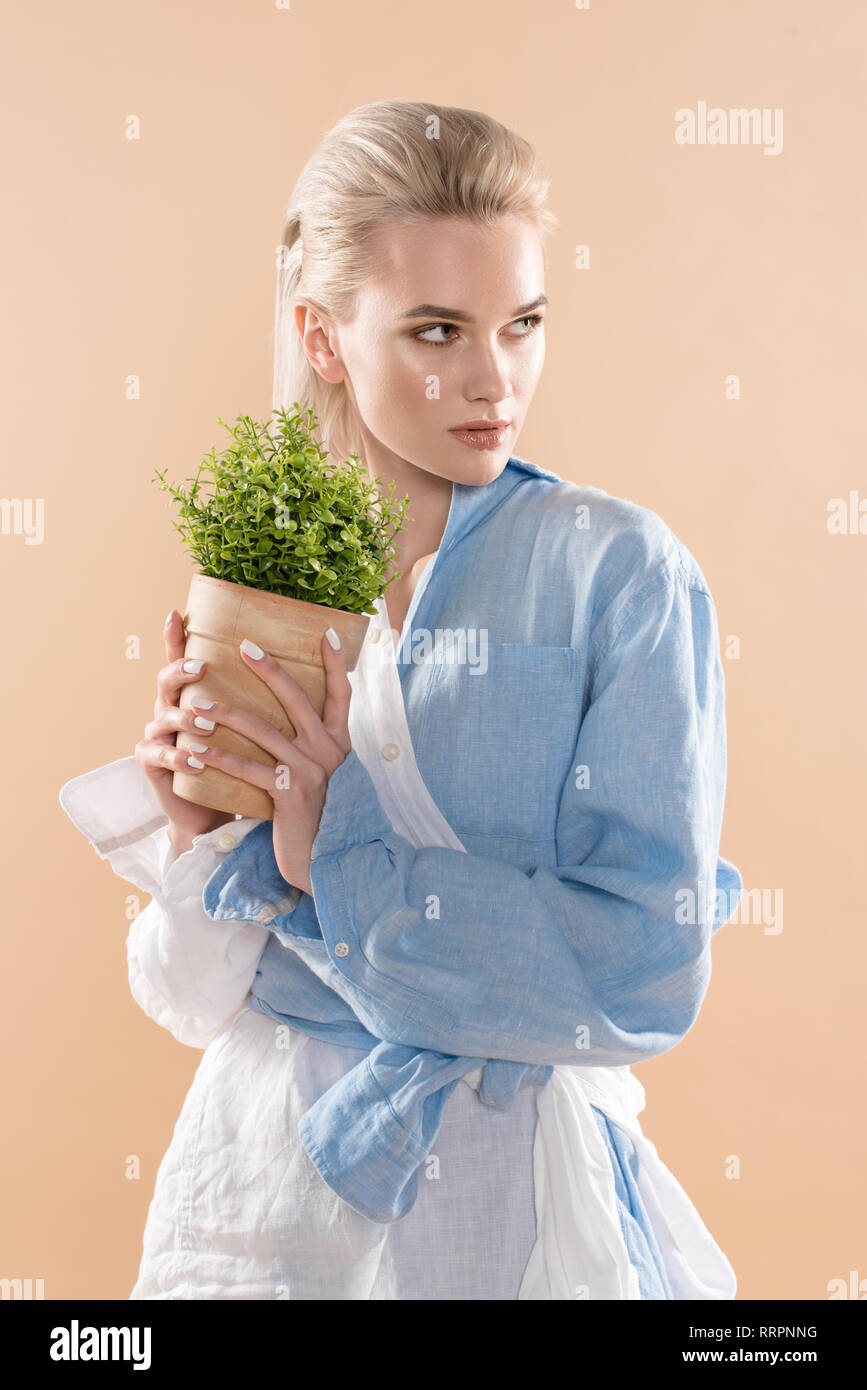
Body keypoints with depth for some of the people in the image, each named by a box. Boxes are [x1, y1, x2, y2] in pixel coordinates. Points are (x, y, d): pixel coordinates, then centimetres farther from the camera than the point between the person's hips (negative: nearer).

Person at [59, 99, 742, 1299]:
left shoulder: (621, 571, -13)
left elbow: (646, 973, -18)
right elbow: (196, 1000, 1)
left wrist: (340, 852, -22)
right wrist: (203, 844, -18)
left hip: (514, 1202, -3)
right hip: (266, 1191, 3)